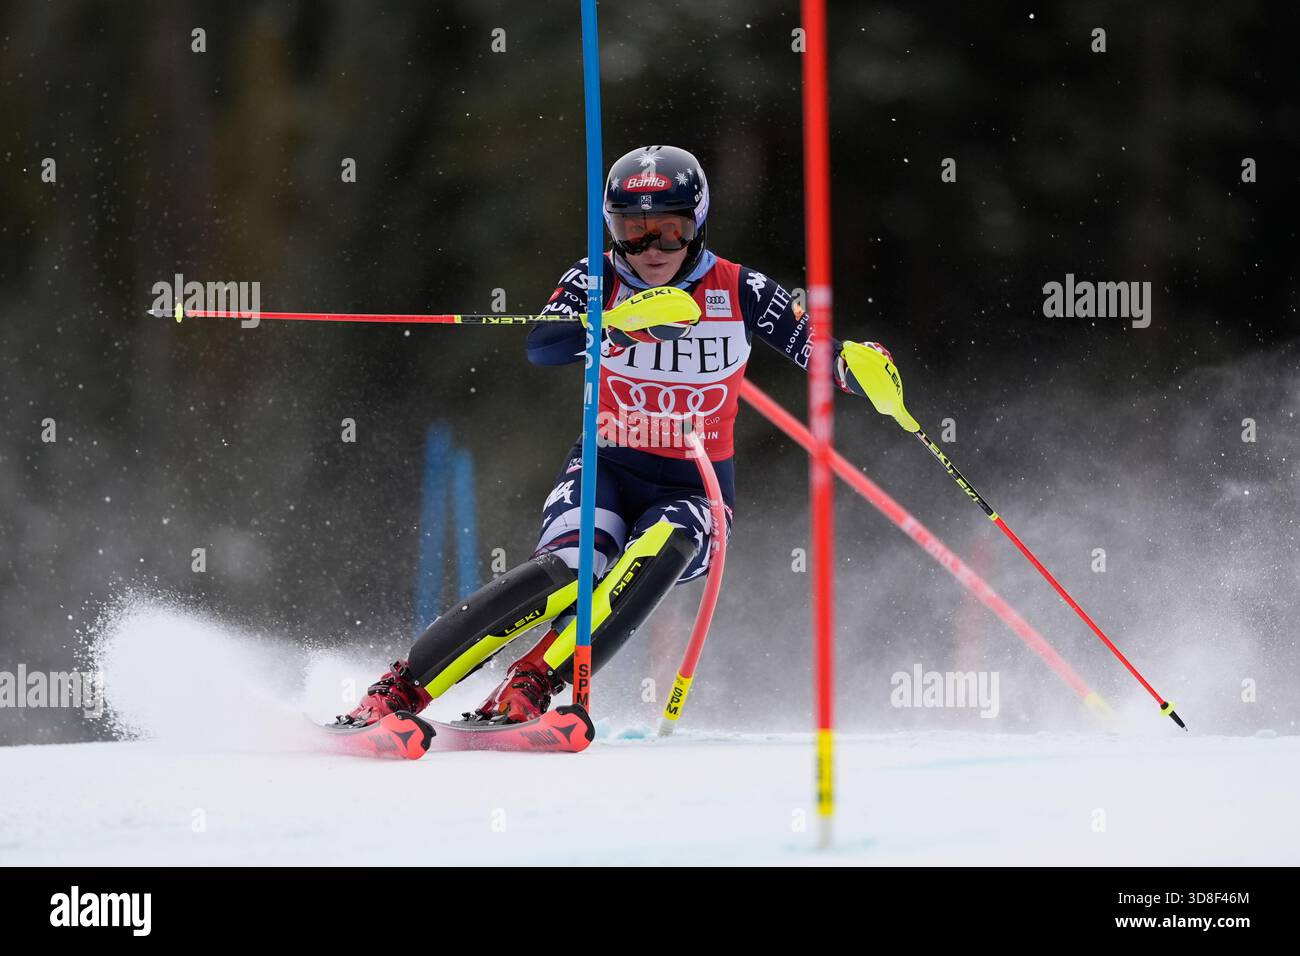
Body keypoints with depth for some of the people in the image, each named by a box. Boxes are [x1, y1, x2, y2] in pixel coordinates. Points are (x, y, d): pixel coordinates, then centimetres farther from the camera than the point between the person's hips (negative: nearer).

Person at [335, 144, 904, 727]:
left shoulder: (741, 291, -5)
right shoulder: (597, 281, -6)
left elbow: (824, 354, -6)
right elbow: (541, 348, -25)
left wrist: (857, 364, -30)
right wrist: (624, 325, -43)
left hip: (694, 489, 1)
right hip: (607, 471, -1)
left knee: (661, 548, -35)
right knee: (568, 572, -30)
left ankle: (528, 691, -38)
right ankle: (397, 691, -29)